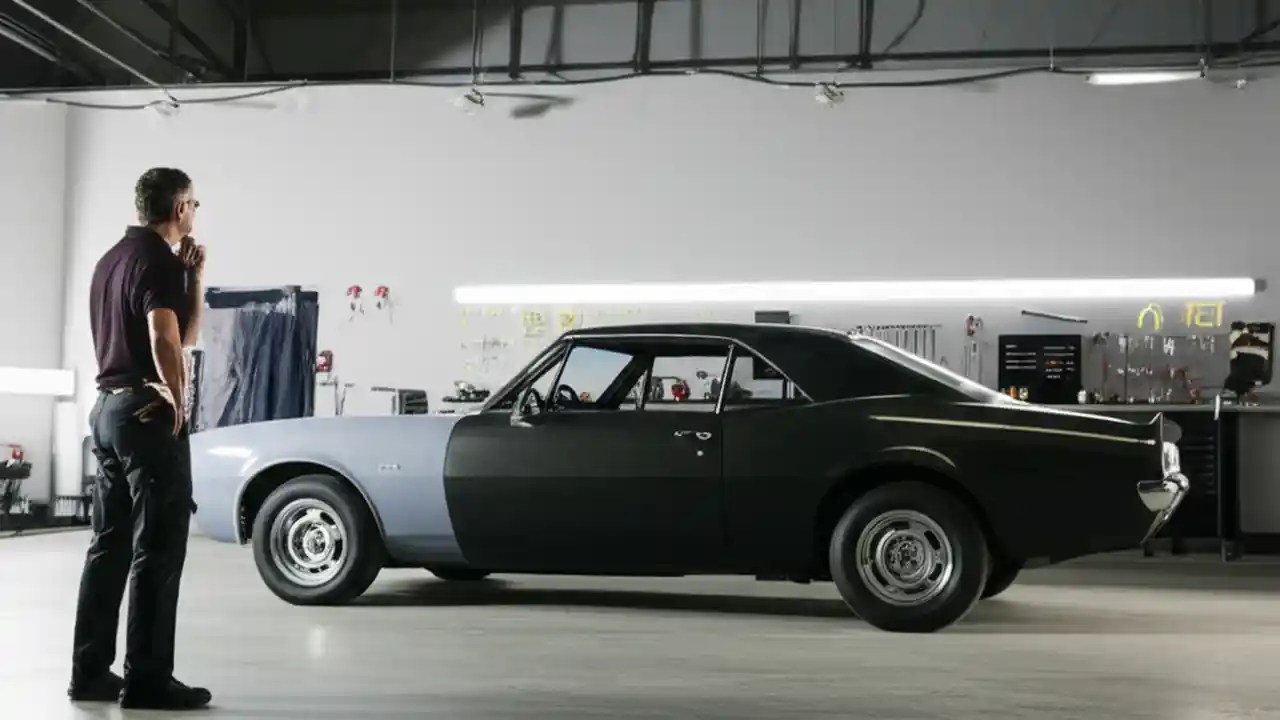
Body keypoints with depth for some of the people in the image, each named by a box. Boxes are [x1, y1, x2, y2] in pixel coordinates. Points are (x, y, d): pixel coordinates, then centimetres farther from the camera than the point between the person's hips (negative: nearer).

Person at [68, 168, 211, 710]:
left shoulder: (111, 259, 17)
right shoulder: (159, 260, -12)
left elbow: (187, 334, 20)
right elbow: (165, 338, -26)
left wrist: (195, 276, 10)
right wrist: (177, 398, -13)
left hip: (108, 407, 9)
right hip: (148, 412, -9)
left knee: (110, 544, 12)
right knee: (157, 549, -6)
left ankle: (90, 671, 15)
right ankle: (146, 680, -4)